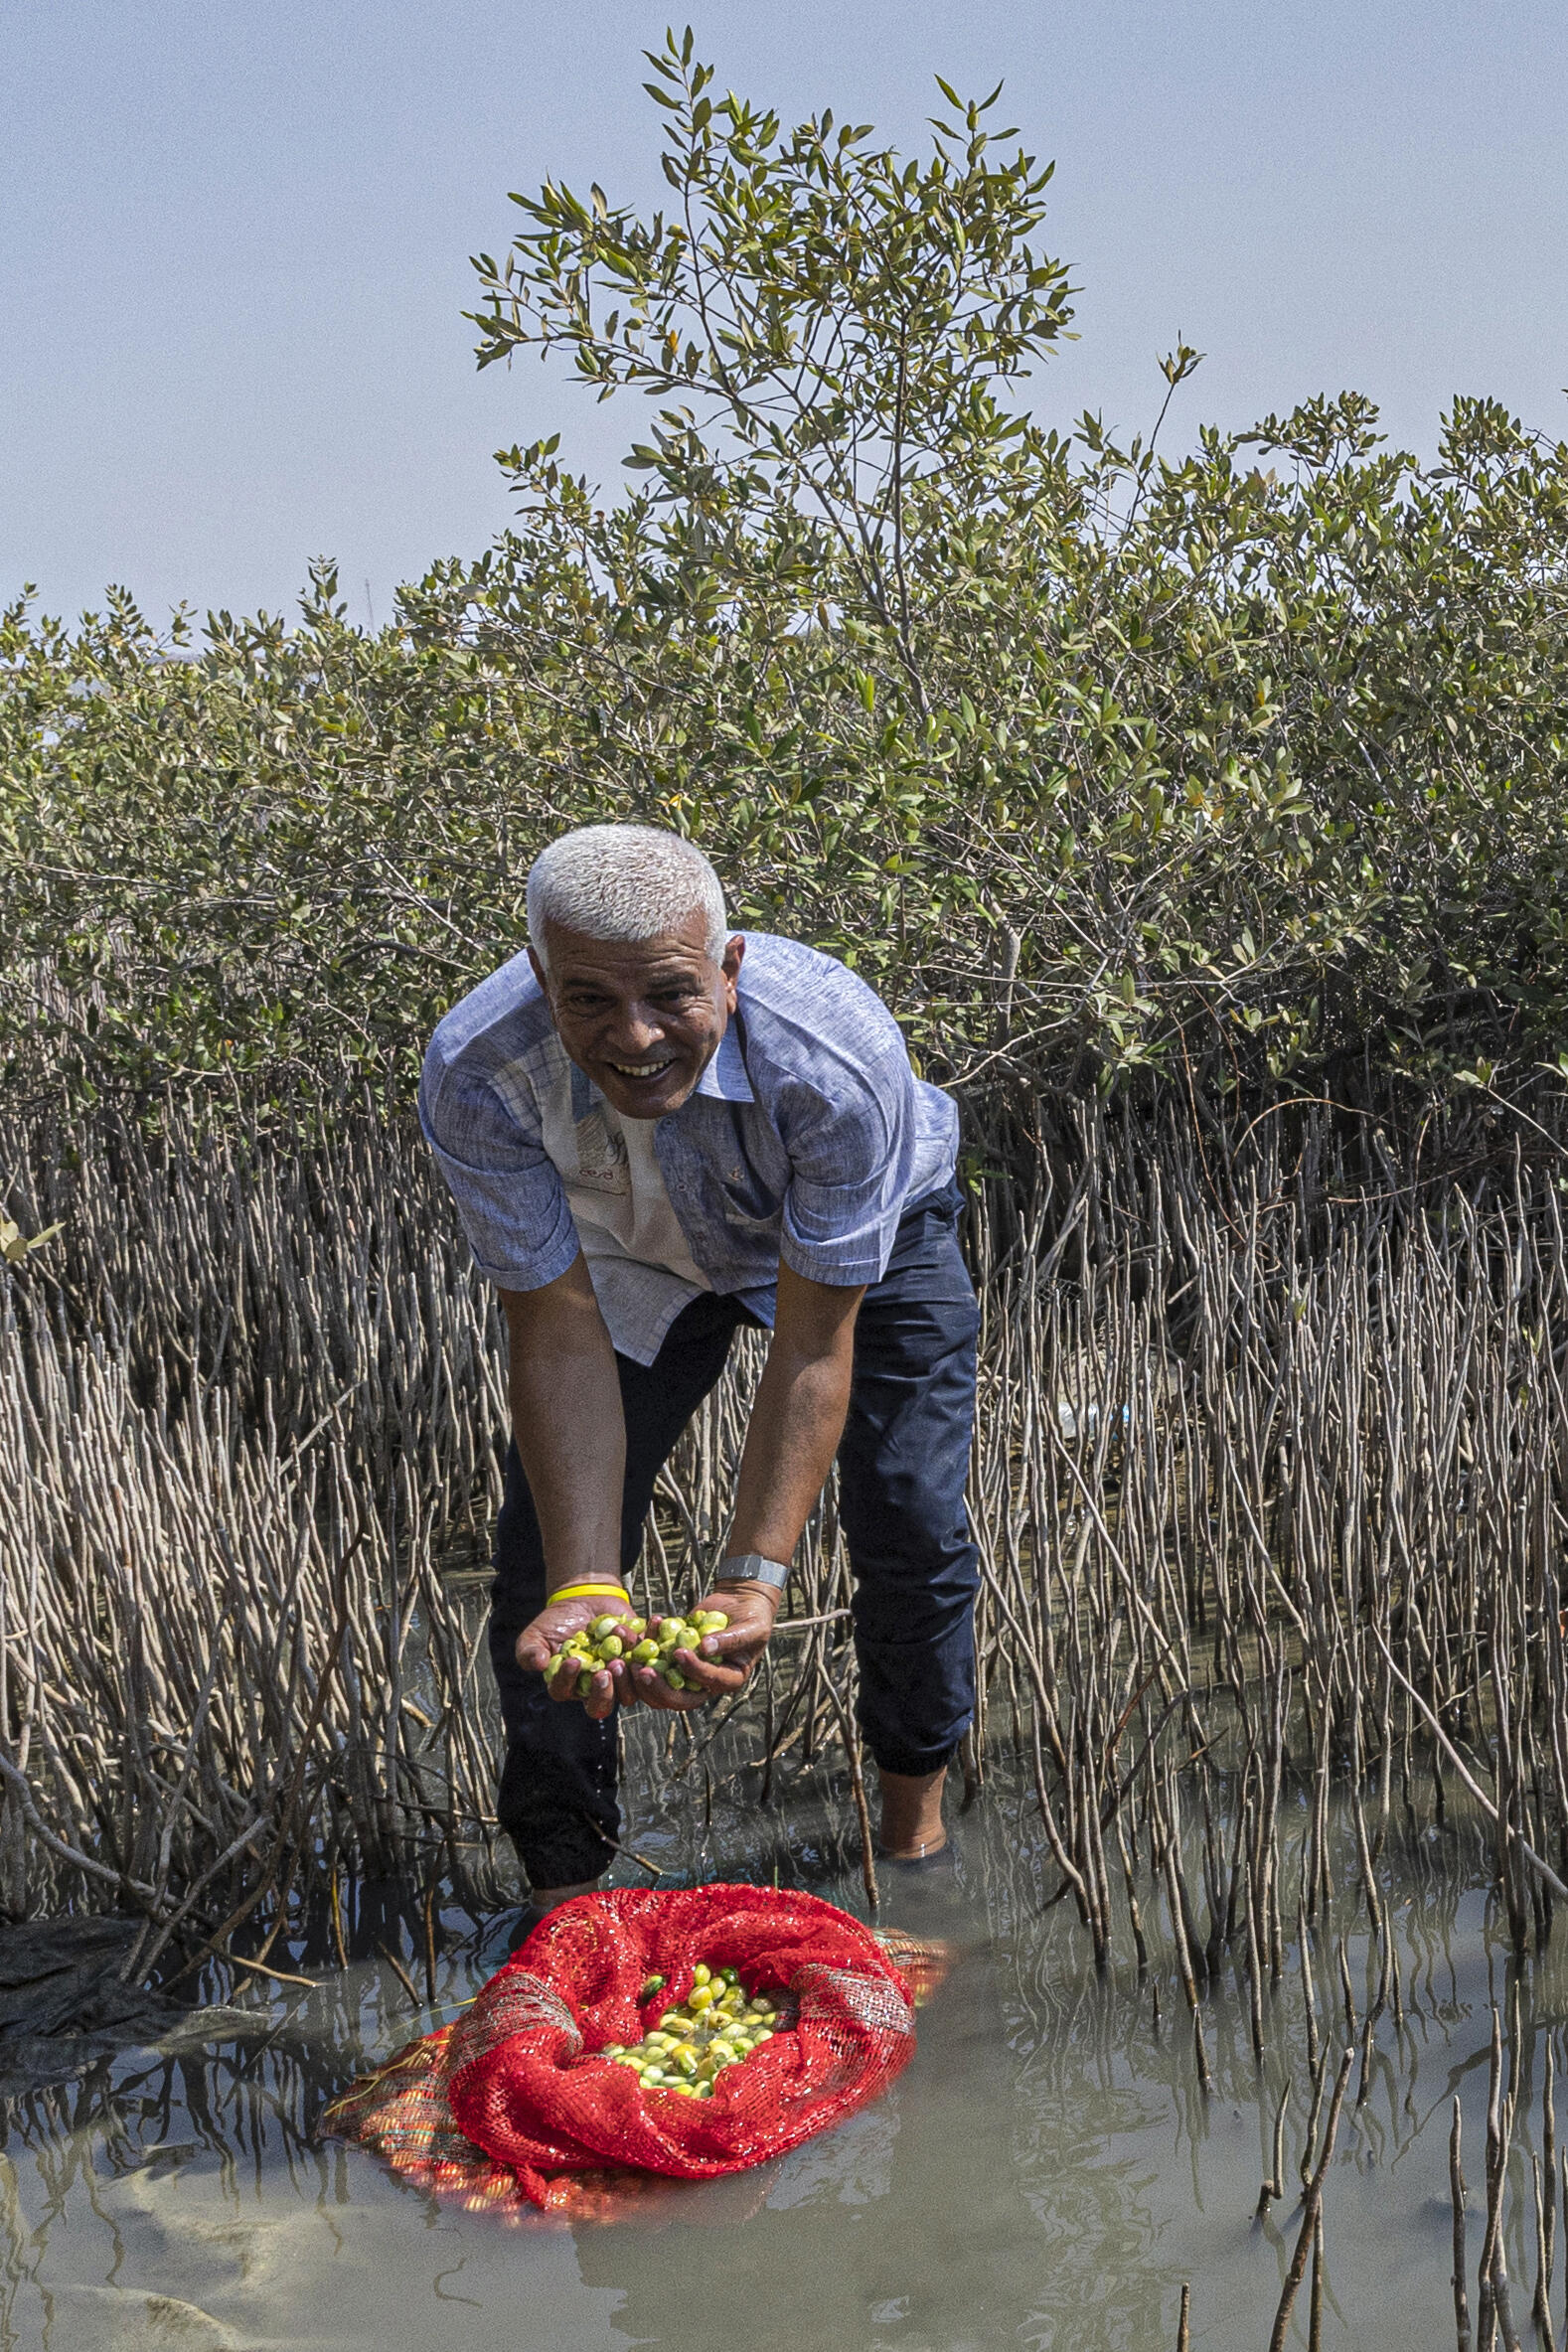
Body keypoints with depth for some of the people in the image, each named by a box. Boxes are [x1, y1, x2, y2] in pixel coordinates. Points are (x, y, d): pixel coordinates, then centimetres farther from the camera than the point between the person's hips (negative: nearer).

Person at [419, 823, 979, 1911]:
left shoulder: (837, 1060, -43)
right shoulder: (474, 1077, -37)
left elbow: (814, 1347, -36)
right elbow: (561, 1339, -31)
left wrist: (755, 1577, -45)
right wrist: (587, 1586, -40)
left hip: (866, 1227, -1)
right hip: (630, 1251, 2)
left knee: (915, 1531, -8)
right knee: (550, 1546, -5)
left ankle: (916, 1816, 21)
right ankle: (564, 1885, 14)